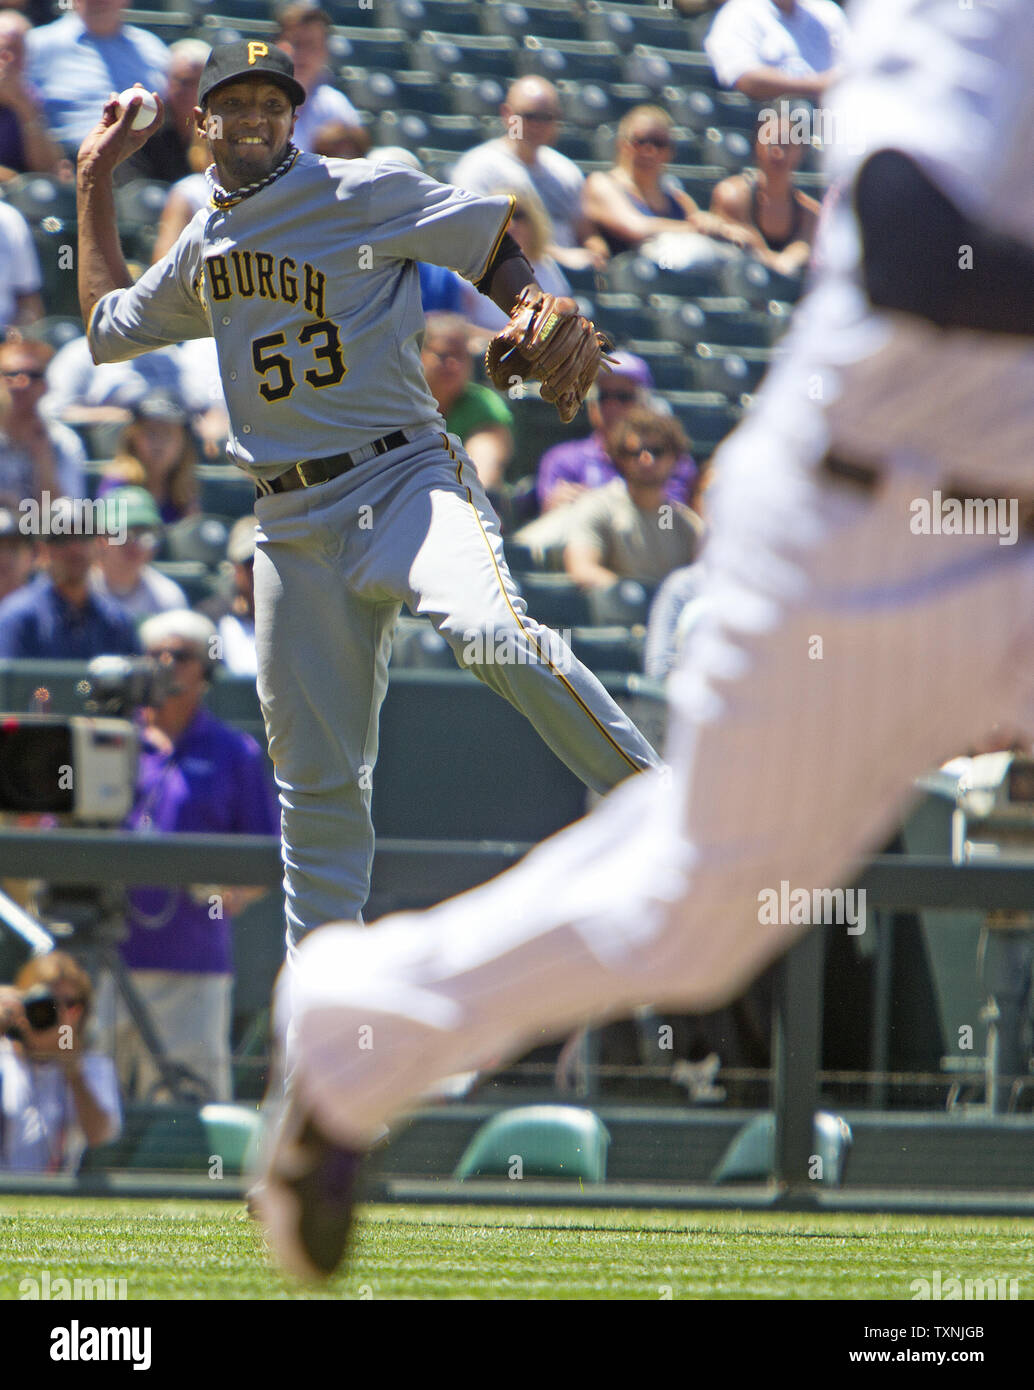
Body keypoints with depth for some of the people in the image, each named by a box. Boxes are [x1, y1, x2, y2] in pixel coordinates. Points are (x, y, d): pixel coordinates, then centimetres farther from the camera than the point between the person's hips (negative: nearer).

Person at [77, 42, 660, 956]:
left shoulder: (363, 195, 0)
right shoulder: (202, 249, 18)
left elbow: (496, 246, -2)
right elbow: (108, 326, 34)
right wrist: (95, 184, 31)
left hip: (406, 478, -6)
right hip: (295, 528, 6)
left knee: (491, 630, -36)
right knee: (315, 774, 5)